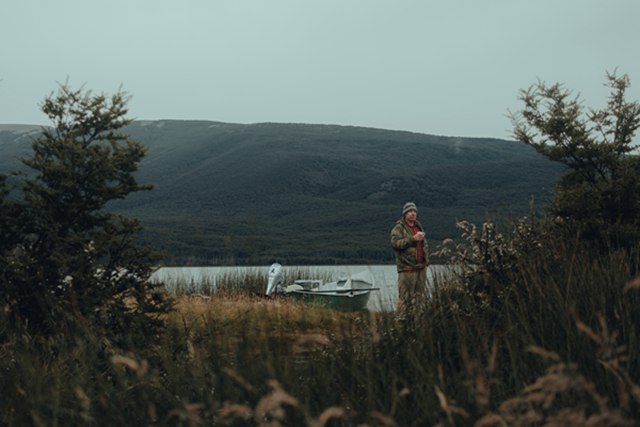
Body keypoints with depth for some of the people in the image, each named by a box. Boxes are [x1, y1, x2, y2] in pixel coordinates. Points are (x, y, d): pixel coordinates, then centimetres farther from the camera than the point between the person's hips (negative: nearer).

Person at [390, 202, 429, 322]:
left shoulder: (418, 226, 19)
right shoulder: (399, 228, -6)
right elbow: (395, 243, -19)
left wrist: (426, 259, 19)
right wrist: (412, 239, -23)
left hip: (421, 267, 8)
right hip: (407, 267, -8)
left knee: (420, 294, 10)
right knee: (405, 296, -9)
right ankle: (402, 319, -5)